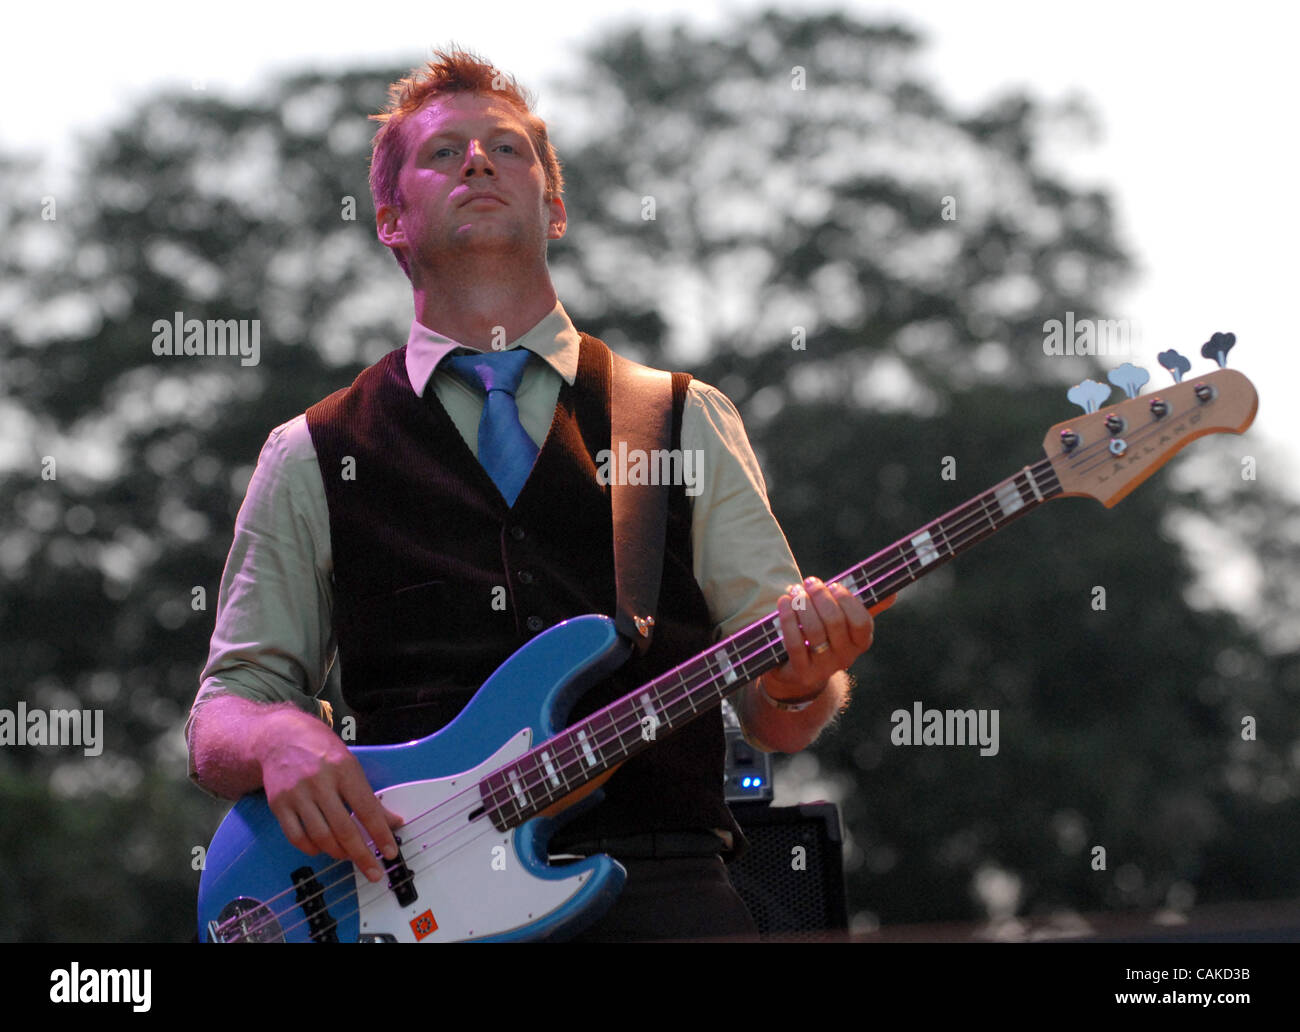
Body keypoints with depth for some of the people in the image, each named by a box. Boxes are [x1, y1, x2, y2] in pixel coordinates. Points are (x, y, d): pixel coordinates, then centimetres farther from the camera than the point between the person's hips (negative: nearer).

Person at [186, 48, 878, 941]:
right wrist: (278, 737, -7)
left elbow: (774, 720, 17)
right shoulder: (312, 458, 17)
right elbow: (223, 712, 17)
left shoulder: (688, 421, 19)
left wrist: (802, 681, -8)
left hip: (654, 875, 0)